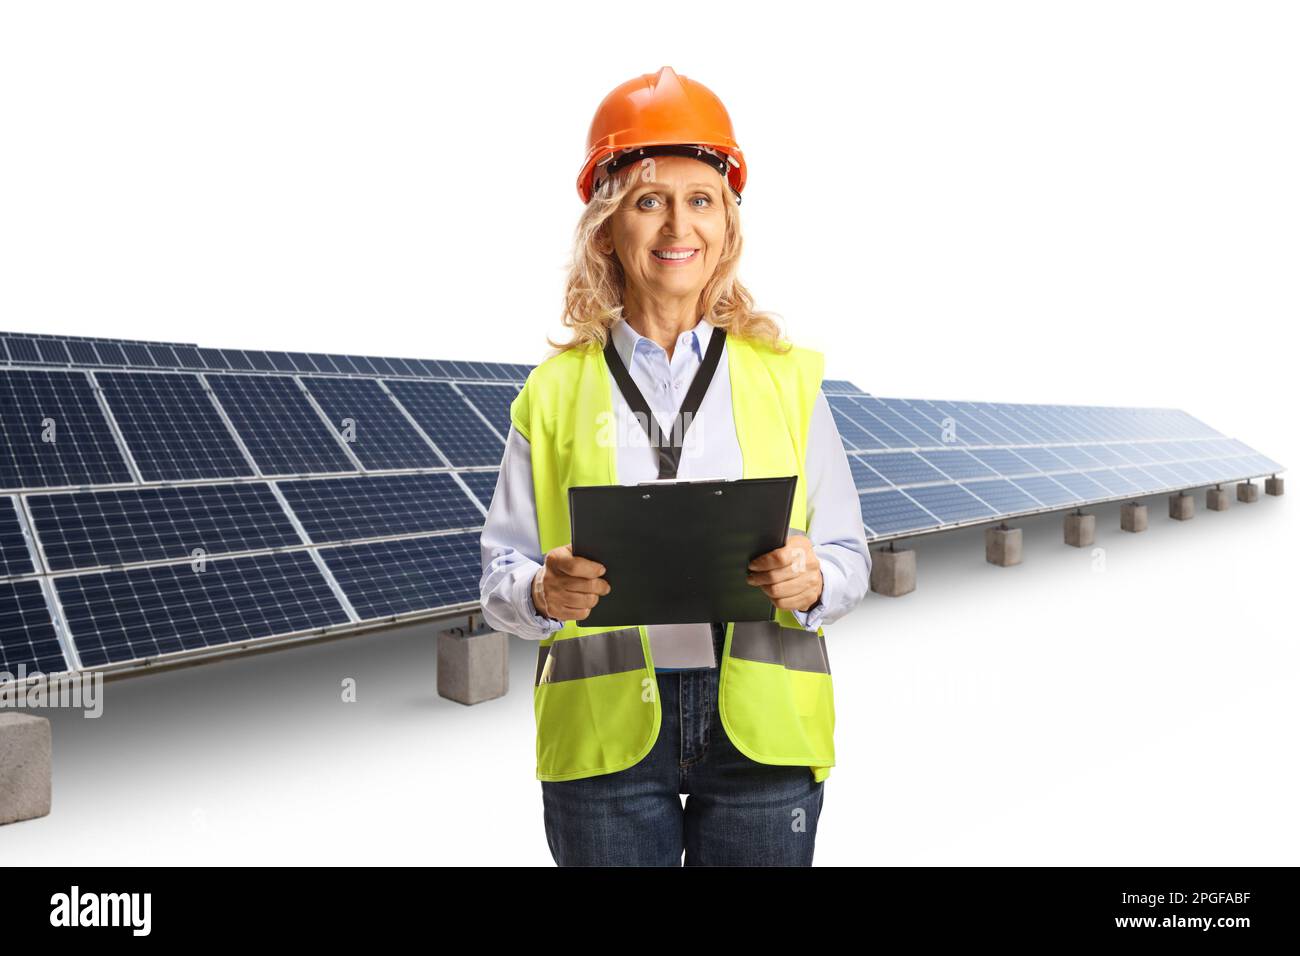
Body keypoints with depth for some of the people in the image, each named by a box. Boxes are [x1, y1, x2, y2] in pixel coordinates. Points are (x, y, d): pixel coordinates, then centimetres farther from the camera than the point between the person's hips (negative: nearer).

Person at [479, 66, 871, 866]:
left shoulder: (786, 378, 6)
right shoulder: (555, 391, 5)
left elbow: (849, 554, 7)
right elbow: (501, 573, 5)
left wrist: (812, 583, -14)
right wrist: (543, 593, -16)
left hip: (761, 730, 1)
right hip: (605, 734, 0)